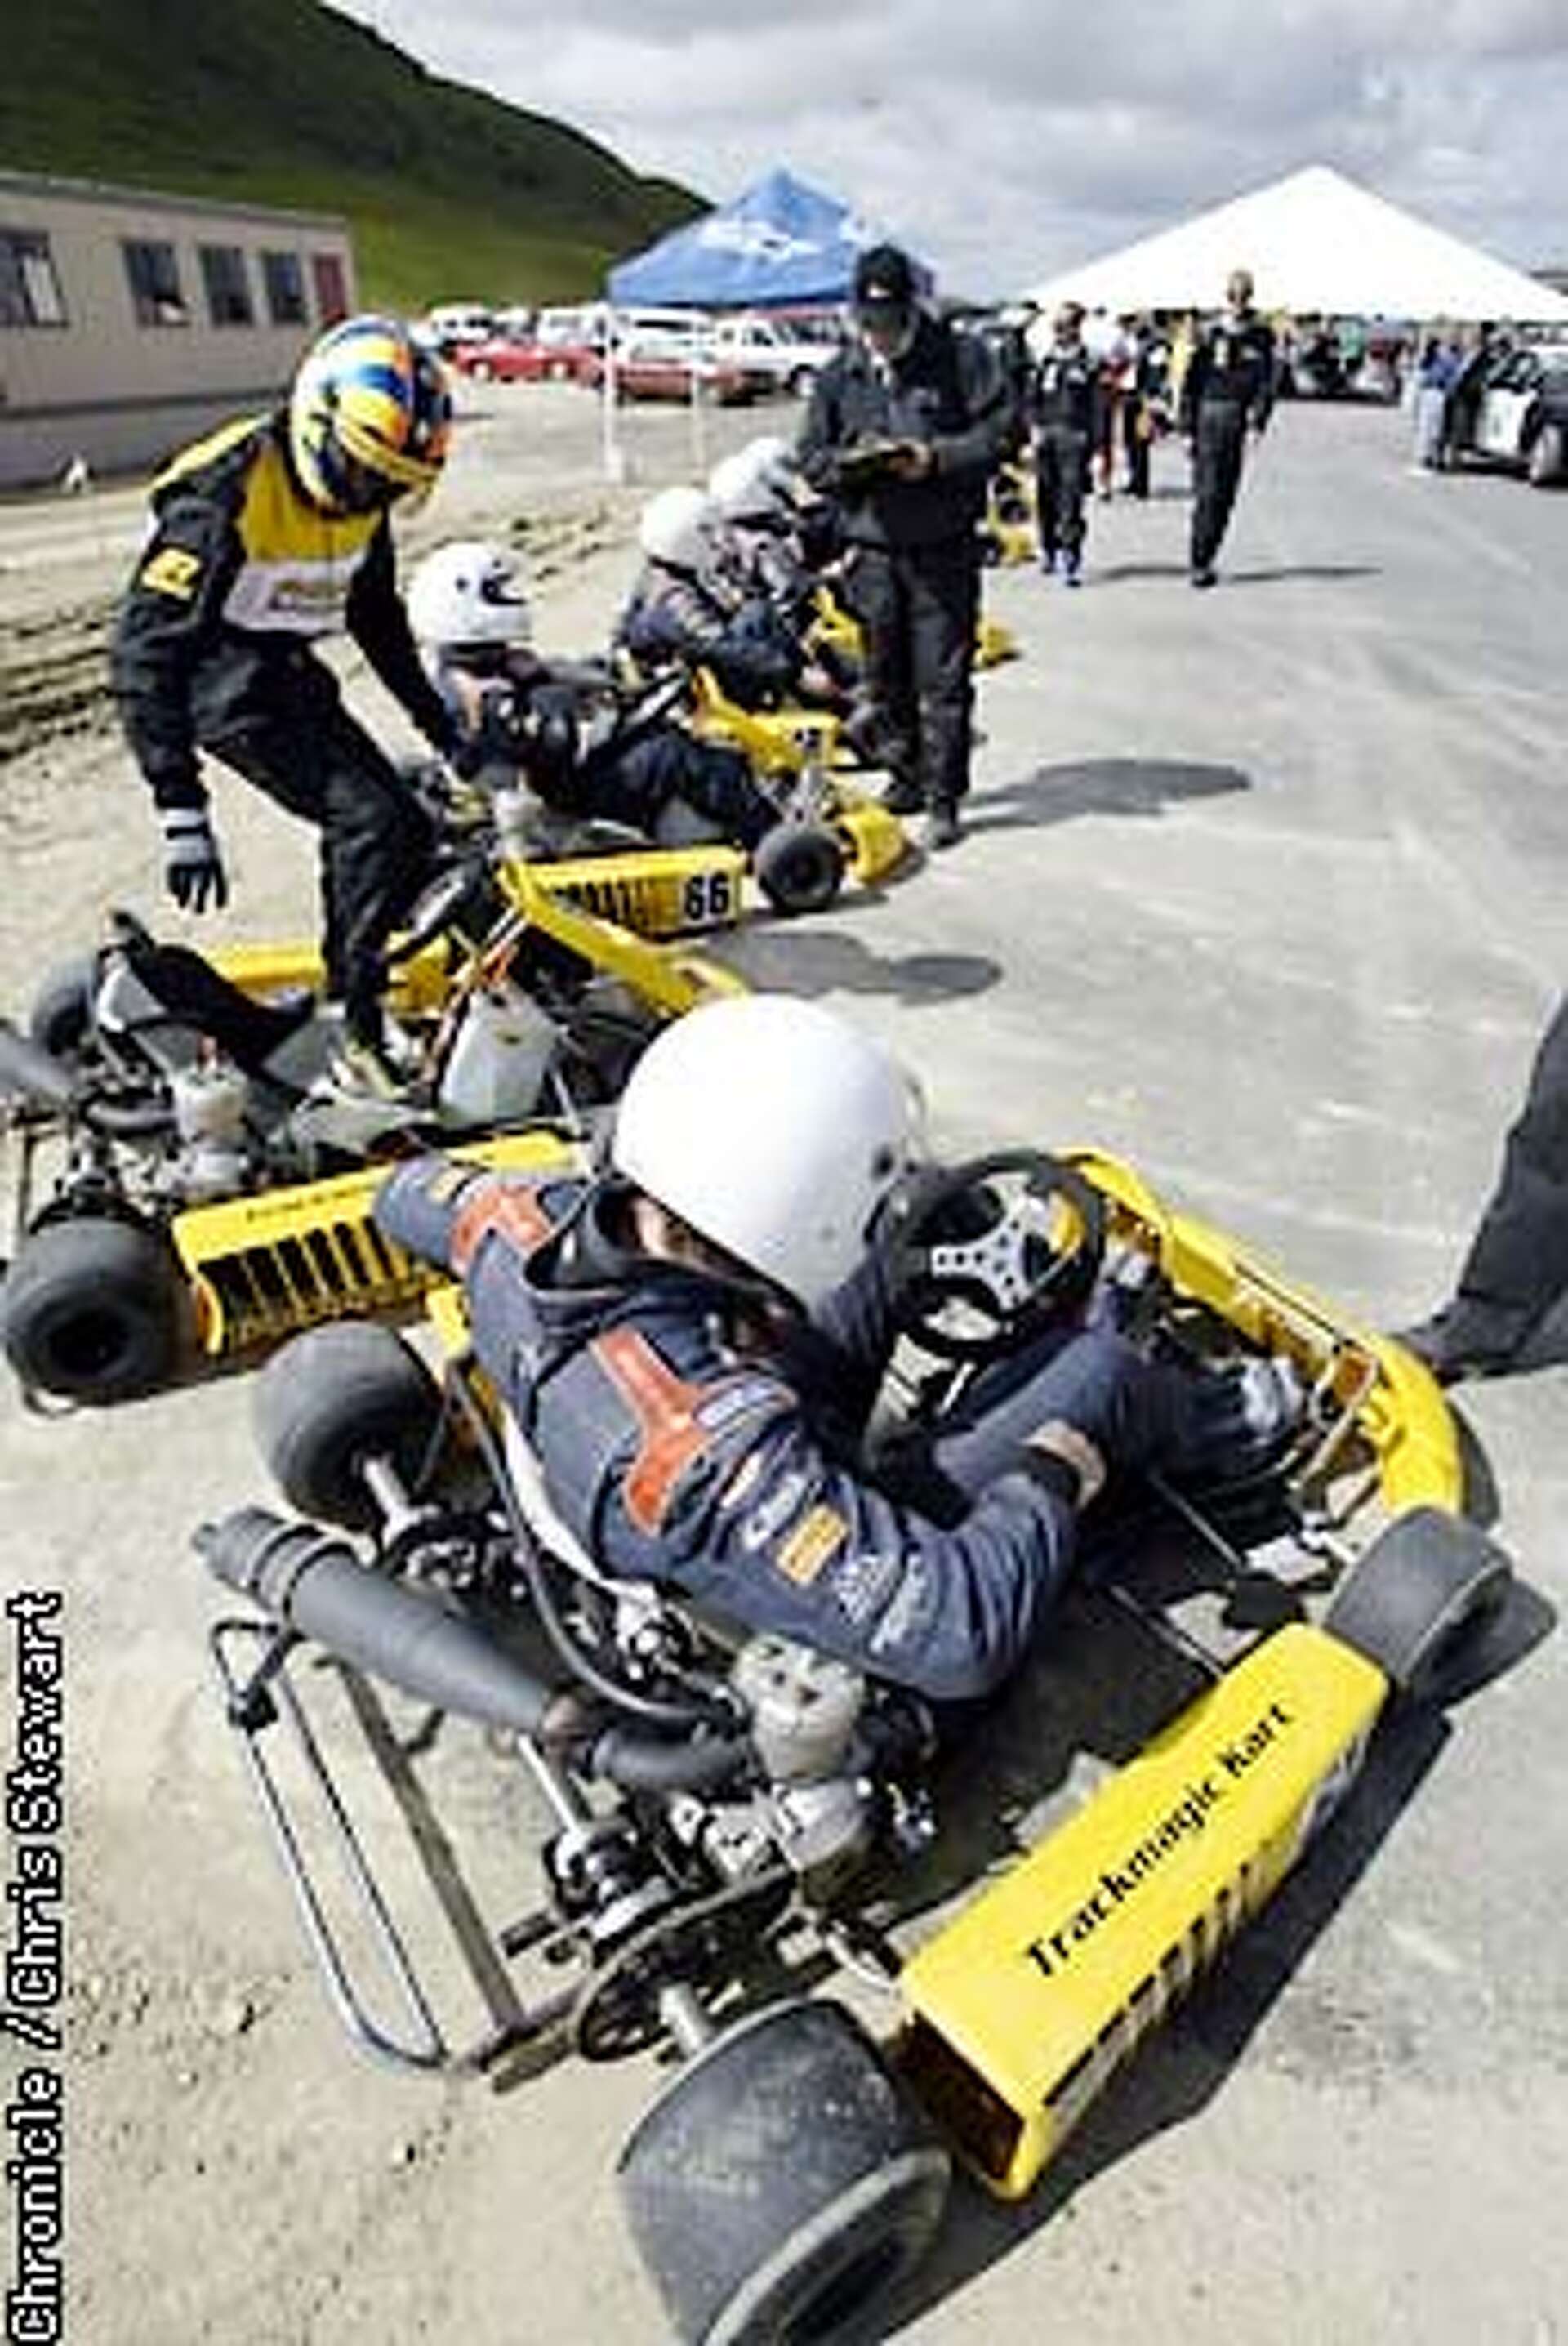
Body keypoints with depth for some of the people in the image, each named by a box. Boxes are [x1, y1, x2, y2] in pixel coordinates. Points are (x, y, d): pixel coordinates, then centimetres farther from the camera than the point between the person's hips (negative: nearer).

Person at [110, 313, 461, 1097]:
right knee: (370, 819, -23)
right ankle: (355, 1032, -17)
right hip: (224, 678, -8)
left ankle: (342, 995, 12)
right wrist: (182, 812, -34)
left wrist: (439, 721, 17)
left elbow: (377, 616, 18)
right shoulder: (228, 495, -24)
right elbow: (144, 648, -28)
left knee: (403, 832, 1)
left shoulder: (359, 496, 1)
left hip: (291, 672, 9)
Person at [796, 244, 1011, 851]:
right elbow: (811, 456, 13)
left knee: (942, 676, -6)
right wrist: (851, 463, -9)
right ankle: (905, 776, 24)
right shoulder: (838, 374, 11)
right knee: (885, 673, 9)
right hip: (872, 546, 4)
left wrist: (936, 459, -16)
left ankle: (943, 798, 0)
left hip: (945, 546, -4)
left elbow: (1001, 432, -2)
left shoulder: (962, 358, 1)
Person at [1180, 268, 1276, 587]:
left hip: (1241, 420, 2)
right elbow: (1191, 381, 7)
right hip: (1210, 416, -2)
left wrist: (1257, 420, -11)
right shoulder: (1209, 334, 5)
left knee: (1226, 495, 3)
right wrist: (1188, 426, 3)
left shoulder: (1261, 335, 7)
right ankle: (1198, 563, -7)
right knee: (1207, 494, -10)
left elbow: (1266, 382, 3)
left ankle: (1204, 559, 12)